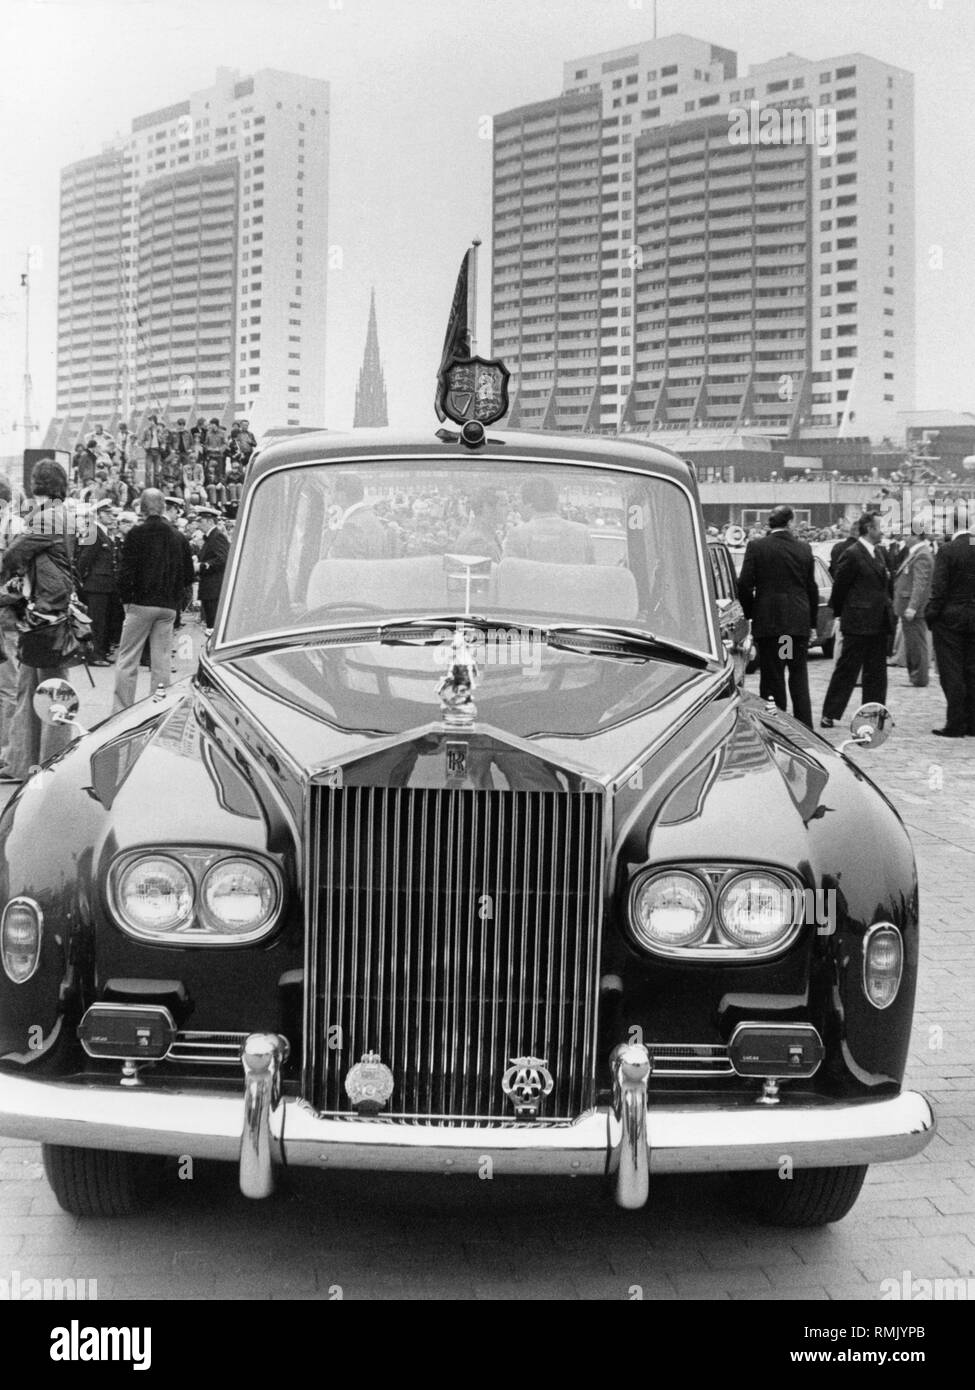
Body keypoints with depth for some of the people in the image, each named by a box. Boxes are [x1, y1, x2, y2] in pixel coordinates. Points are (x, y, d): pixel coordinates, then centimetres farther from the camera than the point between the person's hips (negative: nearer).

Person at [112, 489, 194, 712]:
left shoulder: (136, 534, -8)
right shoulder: (177, 537, 6)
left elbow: (125, 571, -12)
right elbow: (188, 575, 9)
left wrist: (126, 598, 0)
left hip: (141, 603, -4)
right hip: (169, 606, 4)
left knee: (127, 660, 3)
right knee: (161, 662, 8)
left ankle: (122, 711, 1)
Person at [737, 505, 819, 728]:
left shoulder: (756, 547, -7)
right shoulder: (804, 549, 1)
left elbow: (744, 585, -9)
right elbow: (812, 589, 6)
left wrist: (750, 613, 6)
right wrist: (811, 621, 14)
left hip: (767, 620, -2)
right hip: (799, 621, 2)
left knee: (772, 678, 4)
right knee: (799, 676, 11)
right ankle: (804, 728, 10)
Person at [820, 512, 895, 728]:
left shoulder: (878, 553, 14)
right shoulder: (852, 554, -13)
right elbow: (840, 588, -8)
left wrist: (887, 609, 10)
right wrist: (840, 613, 1)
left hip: (878, 624, 8)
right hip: (858, 623, -8)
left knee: (876, 672, 10)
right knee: (846, 670, -4)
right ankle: (829, 714, 2)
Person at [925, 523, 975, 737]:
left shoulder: (947, 551, -9)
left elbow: (939, 587, -14)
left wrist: (931, 613, -6)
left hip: (950, 617, -4)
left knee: (951, 672, 0)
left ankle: (955, 724, -2)